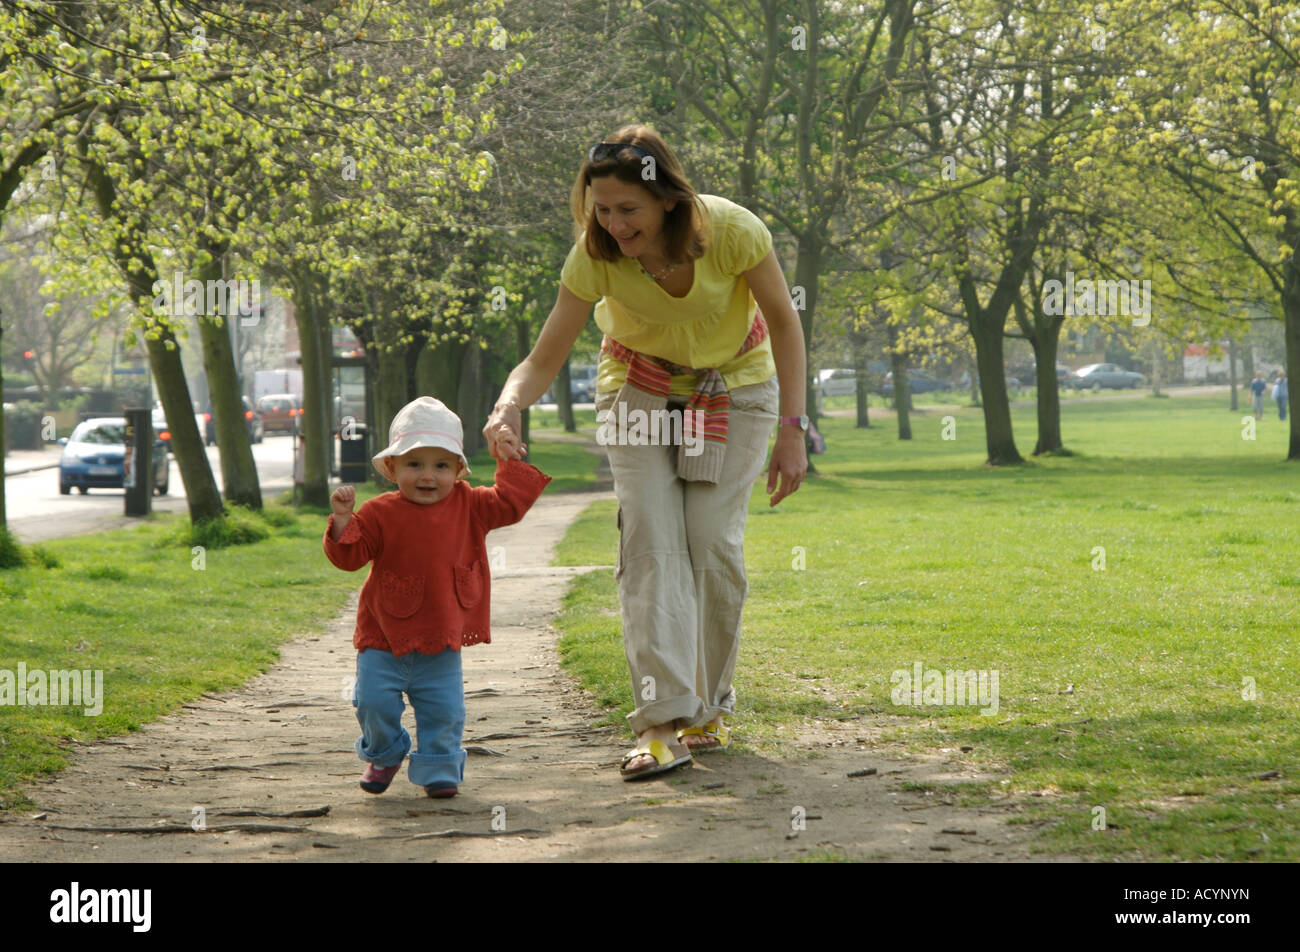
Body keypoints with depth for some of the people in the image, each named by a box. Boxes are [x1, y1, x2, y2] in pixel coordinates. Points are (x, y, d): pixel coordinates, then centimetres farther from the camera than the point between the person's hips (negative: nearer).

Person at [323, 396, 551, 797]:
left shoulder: (468, 506, 2)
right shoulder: (381, 514, -7)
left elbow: (509, 503, 5)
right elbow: (349, 556, -10)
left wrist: (511, 462, 2)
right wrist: (342, 520, -25)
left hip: (442, 642, 2)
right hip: (384, 640, -1)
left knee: (444, 709, 0)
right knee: (375, 703, -1)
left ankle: (439, 767, 19)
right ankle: (383, 756, 27)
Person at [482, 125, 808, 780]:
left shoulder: (732, 230, -30)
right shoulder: (594, 256, -27)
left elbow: (783, 320, -14)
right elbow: (544, 360, -22)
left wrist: (792, 431, -17)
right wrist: (508, 405, -44)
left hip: (734, 384, -1)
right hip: (640, 386, 1)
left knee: (712, 541, -10)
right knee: (650, 541, -14)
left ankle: (711, 708, 8)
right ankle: (663, 722, -21)